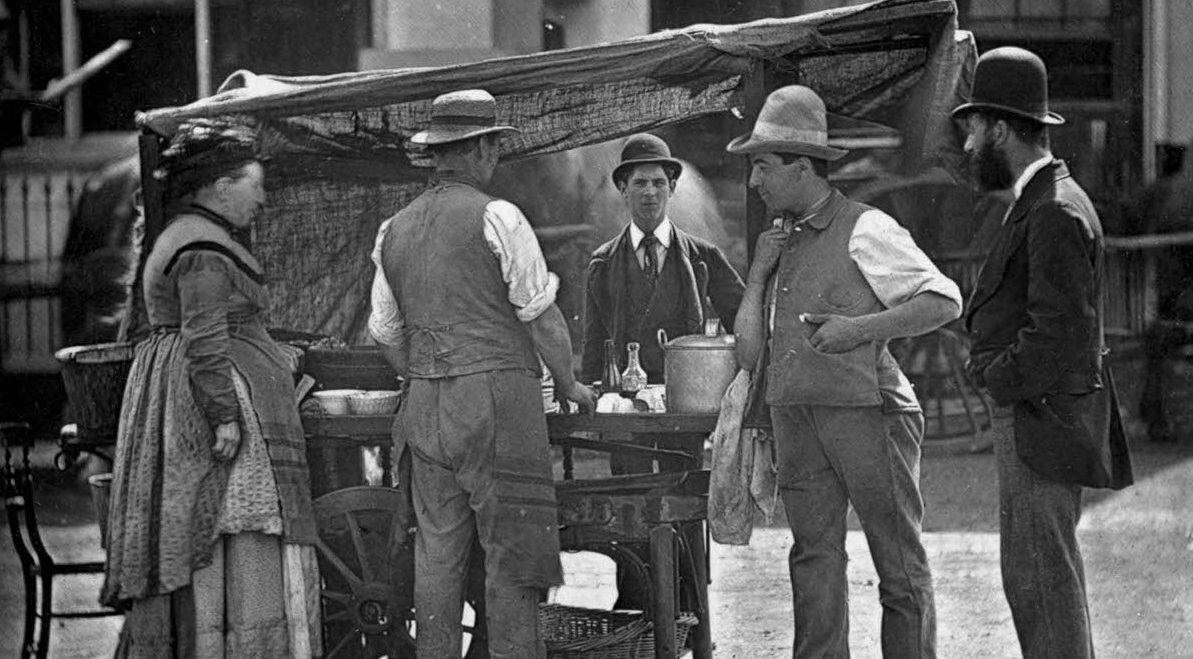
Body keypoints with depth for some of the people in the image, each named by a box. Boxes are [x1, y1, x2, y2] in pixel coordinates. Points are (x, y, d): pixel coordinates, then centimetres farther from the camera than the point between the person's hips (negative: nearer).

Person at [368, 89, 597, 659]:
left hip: (424, 406, 6)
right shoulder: (496, 218, -8)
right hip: (497, 397, -6)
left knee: (437, 553, 8)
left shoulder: (395, 230, 11)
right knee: (511, 553, -3)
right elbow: (541, 316, -5)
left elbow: (387, 334, 16)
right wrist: (568, 383, 7)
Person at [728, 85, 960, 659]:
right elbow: (749, 352, 15)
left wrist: (859, 328, -16)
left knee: (900, 566, 0)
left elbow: (945, 301, -7)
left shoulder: (864, 230, -3)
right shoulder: (775, 241, 17)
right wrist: (759, 273, 3)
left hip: (867, 412, -6)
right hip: (794, 417, 6)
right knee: (814, 563, 3)